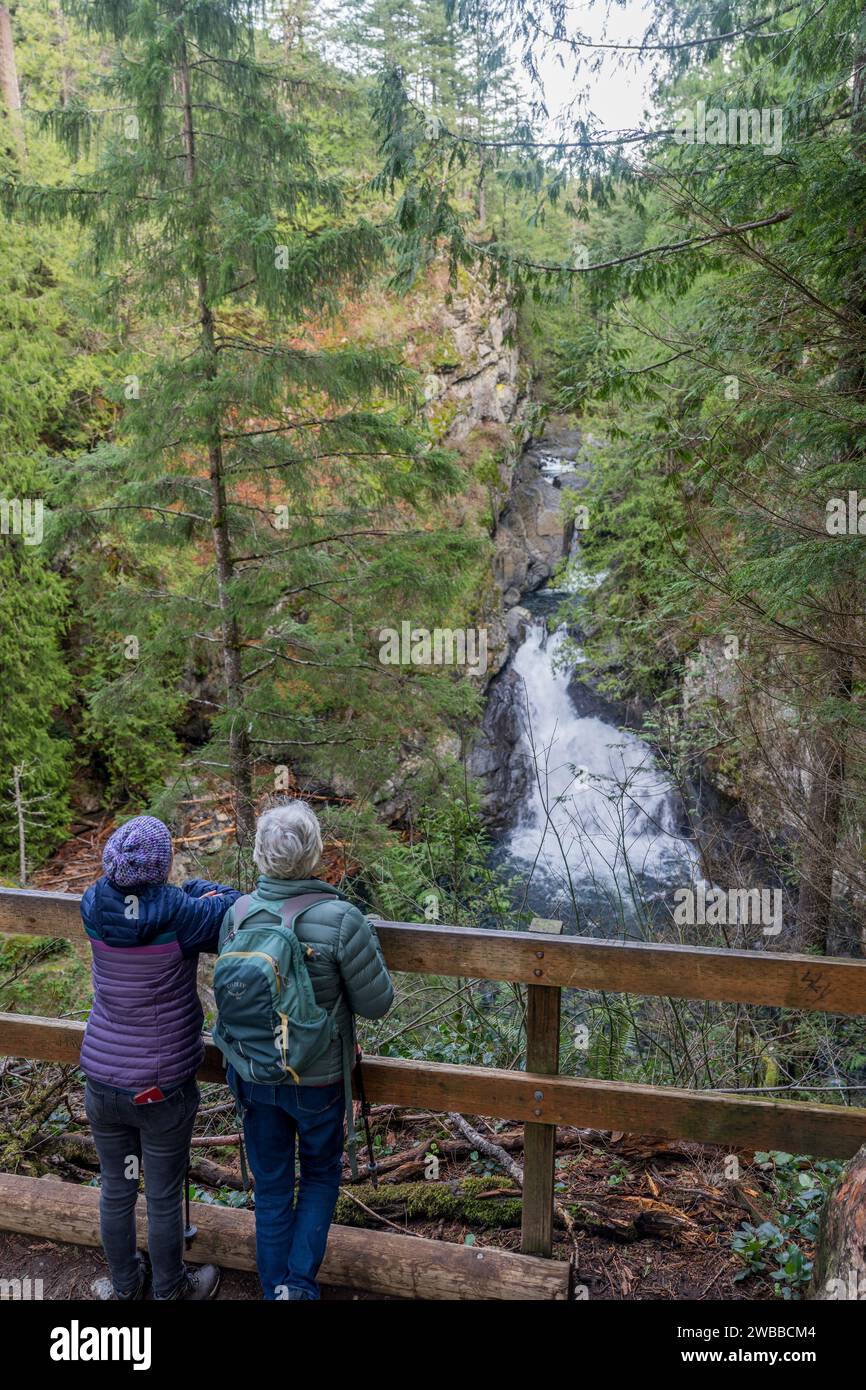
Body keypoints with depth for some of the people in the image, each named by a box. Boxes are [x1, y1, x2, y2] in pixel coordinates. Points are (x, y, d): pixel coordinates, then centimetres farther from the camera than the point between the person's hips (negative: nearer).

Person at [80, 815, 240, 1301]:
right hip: (163, 1090, -4)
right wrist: (208, 890, 4)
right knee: (164, 1199, 17)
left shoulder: (95, 908, -11)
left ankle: (125, 1282, 46)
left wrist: (193, 891, -3)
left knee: (116, 1189, 23)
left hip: (102, 1080, 5)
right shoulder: (177, 914, -24)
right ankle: (170, 1290, 38)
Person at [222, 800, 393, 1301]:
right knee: (321, 1175, 24)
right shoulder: (342, 920, -25)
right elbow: (376, 1003, -15)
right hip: (318, 1080, -2)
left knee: (271, 1184, 21)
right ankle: (300, 1283, 19)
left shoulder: (237, 915, -14)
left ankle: (275, 1286, 33)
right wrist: (370, 946, 0)